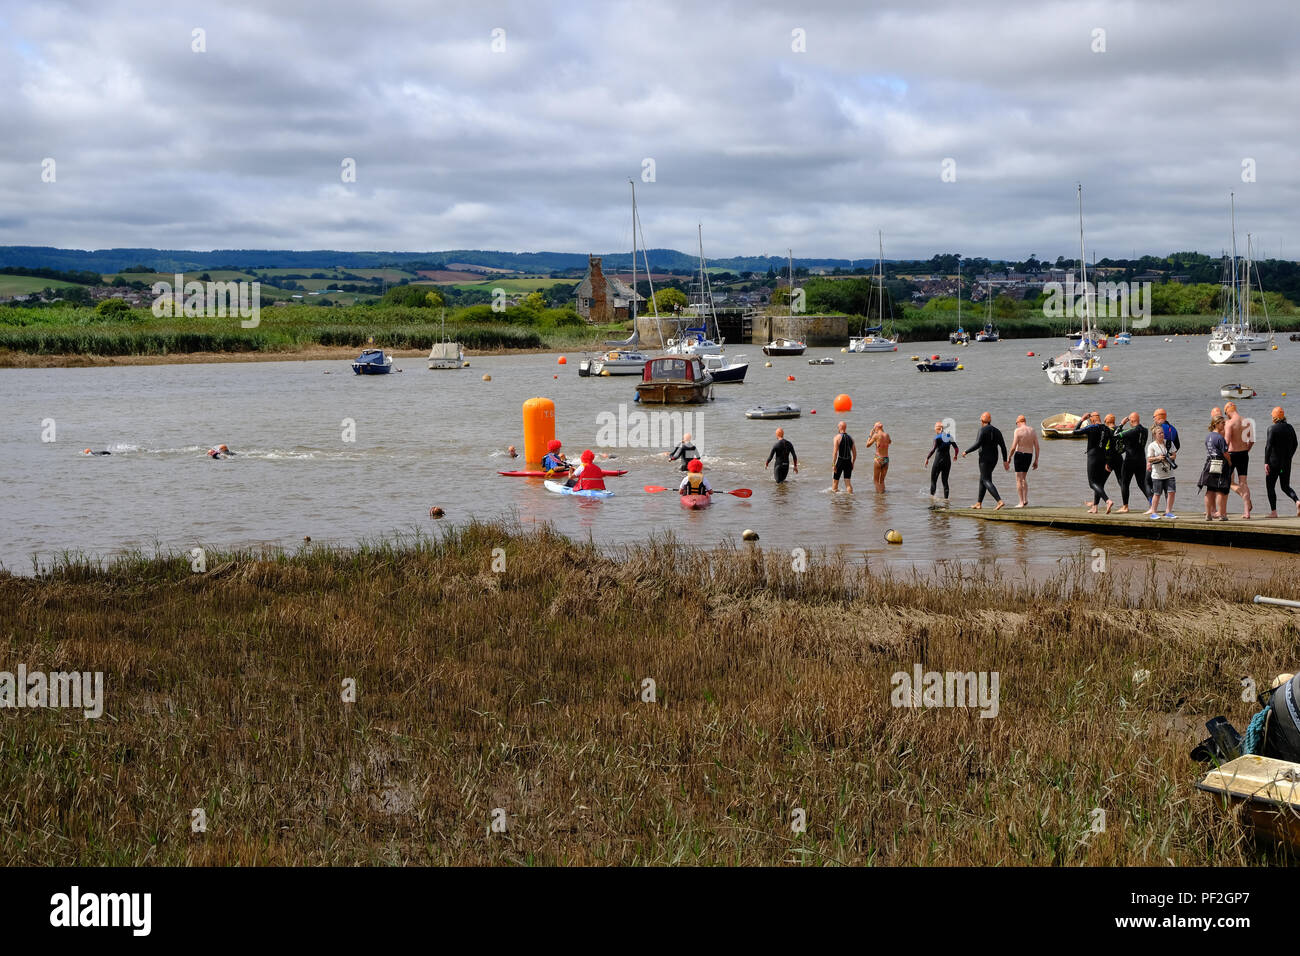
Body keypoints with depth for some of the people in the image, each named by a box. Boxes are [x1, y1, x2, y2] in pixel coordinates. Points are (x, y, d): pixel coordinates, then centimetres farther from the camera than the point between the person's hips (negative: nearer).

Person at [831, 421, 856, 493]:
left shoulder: (837, 437, -9)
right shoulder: (850, 438, 8)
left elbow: (835, 452, -15)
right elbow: (854, 453, 10)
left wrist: (833, 465, -14)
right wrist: (852, 463, 19)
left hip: (840, 461, -4)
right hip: (848, 462, 4)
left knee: (835, 481, 10)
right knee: (848, 482, 5)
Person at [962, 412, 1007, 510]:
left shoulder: (983, 430, -10)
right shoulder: (997, 431, 11)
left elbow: (977, 444, -19)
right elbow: (1003, 446, 7)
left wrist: (966, 452, -7)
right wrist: (1005, 460, 9)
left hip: (985, 459, -8)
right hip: (994, 459, 8)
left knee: (986, 481, -10)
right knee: (982, 480, 19)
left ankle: (1000, 501, -26)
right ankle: (979, 503, 24)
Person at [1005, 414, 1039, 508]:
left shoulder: (1018, 431, -11)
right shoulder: (1033, 431, 5)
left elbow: (1013, 447, -15)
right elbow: (1037, 447, 4)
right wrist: (1036, 460, 10)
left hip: (1019, 454, -5)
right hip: (1029, 456, 5)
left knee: (1019, 480, 1)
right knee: (1024, 478, 21)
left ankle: (1021, 502, -3)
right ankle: (1025, 499, 11)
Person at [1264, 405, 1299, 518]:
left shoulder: (1272, 428, -12)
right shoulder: (1289, 427, 6)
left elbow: (1268, 446, -17)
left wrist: (1266, 462, -17)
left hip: (1274, 462, -6)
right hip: (1286, 462, 6)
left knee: (1270, 486, 6)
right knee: (1285, 486, 13)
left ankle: (1273, 511, 4)